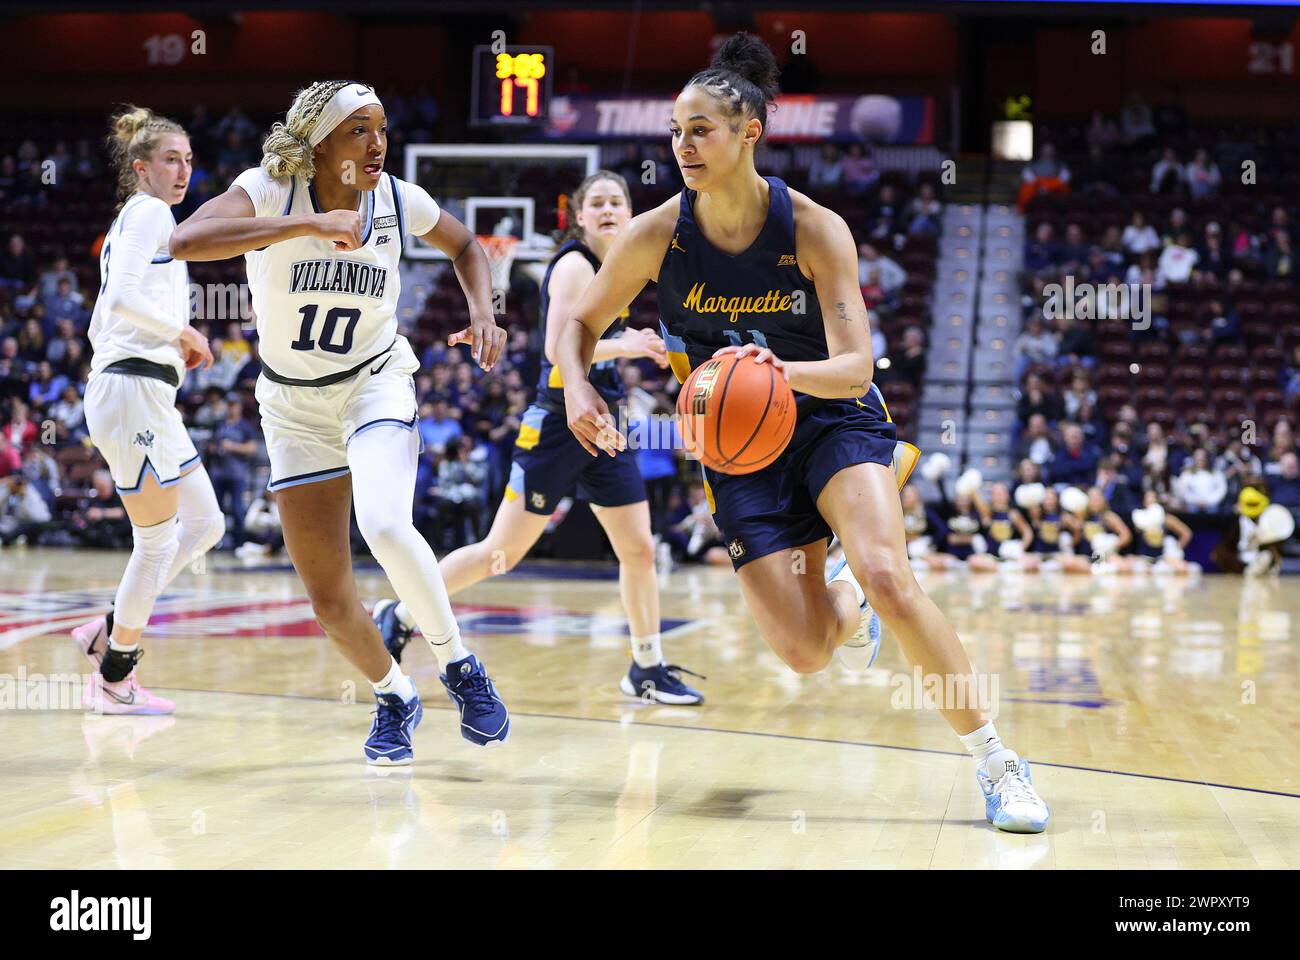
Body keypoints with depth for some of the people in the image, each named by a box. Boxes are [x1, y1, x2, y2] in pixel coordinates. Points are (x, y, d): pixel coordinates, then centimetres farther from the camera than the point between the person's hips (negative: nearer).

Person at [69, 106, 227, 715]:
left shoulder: (131, 222, 22)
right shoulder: (149, 212, -7)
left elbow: (101, 325, 23)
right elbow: (123, 298, -22)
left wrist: (173, 345, 16)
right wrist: (184, 333, -11)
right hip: (135, 390, -10)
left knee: (205, 524, 12)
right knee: (158, 539, -3)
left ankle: (110, 631, 15)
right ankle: (113, 680, 6)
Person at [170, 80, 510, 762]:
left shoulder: (399, 200, -9)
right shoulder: (271, 190, -17)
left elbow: (465, 247, 13)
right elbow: (186, 241, -37)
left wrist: (482, 310, -6)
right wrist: (309, 225, -41)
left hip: (376, 383, 0)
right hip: (294, 403, 1)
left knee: (383, 526, -31)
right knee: (329, 601, 2)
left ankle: (458, 667, -9)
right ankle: (394, 698, 30)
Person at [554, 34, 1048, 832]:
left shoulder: (816, 229, -17)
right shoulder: (656, 236, -11)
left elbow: (855, 368, -21)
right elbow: (581, 324, 3)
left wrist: (783, 371, -42)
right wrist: (578, 387, -19)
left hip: (834, 419, -2)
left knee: (887, 578, -29)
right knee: (804, 651, -9)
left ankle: (997, 764, -15)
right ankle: (848, 605, 33)